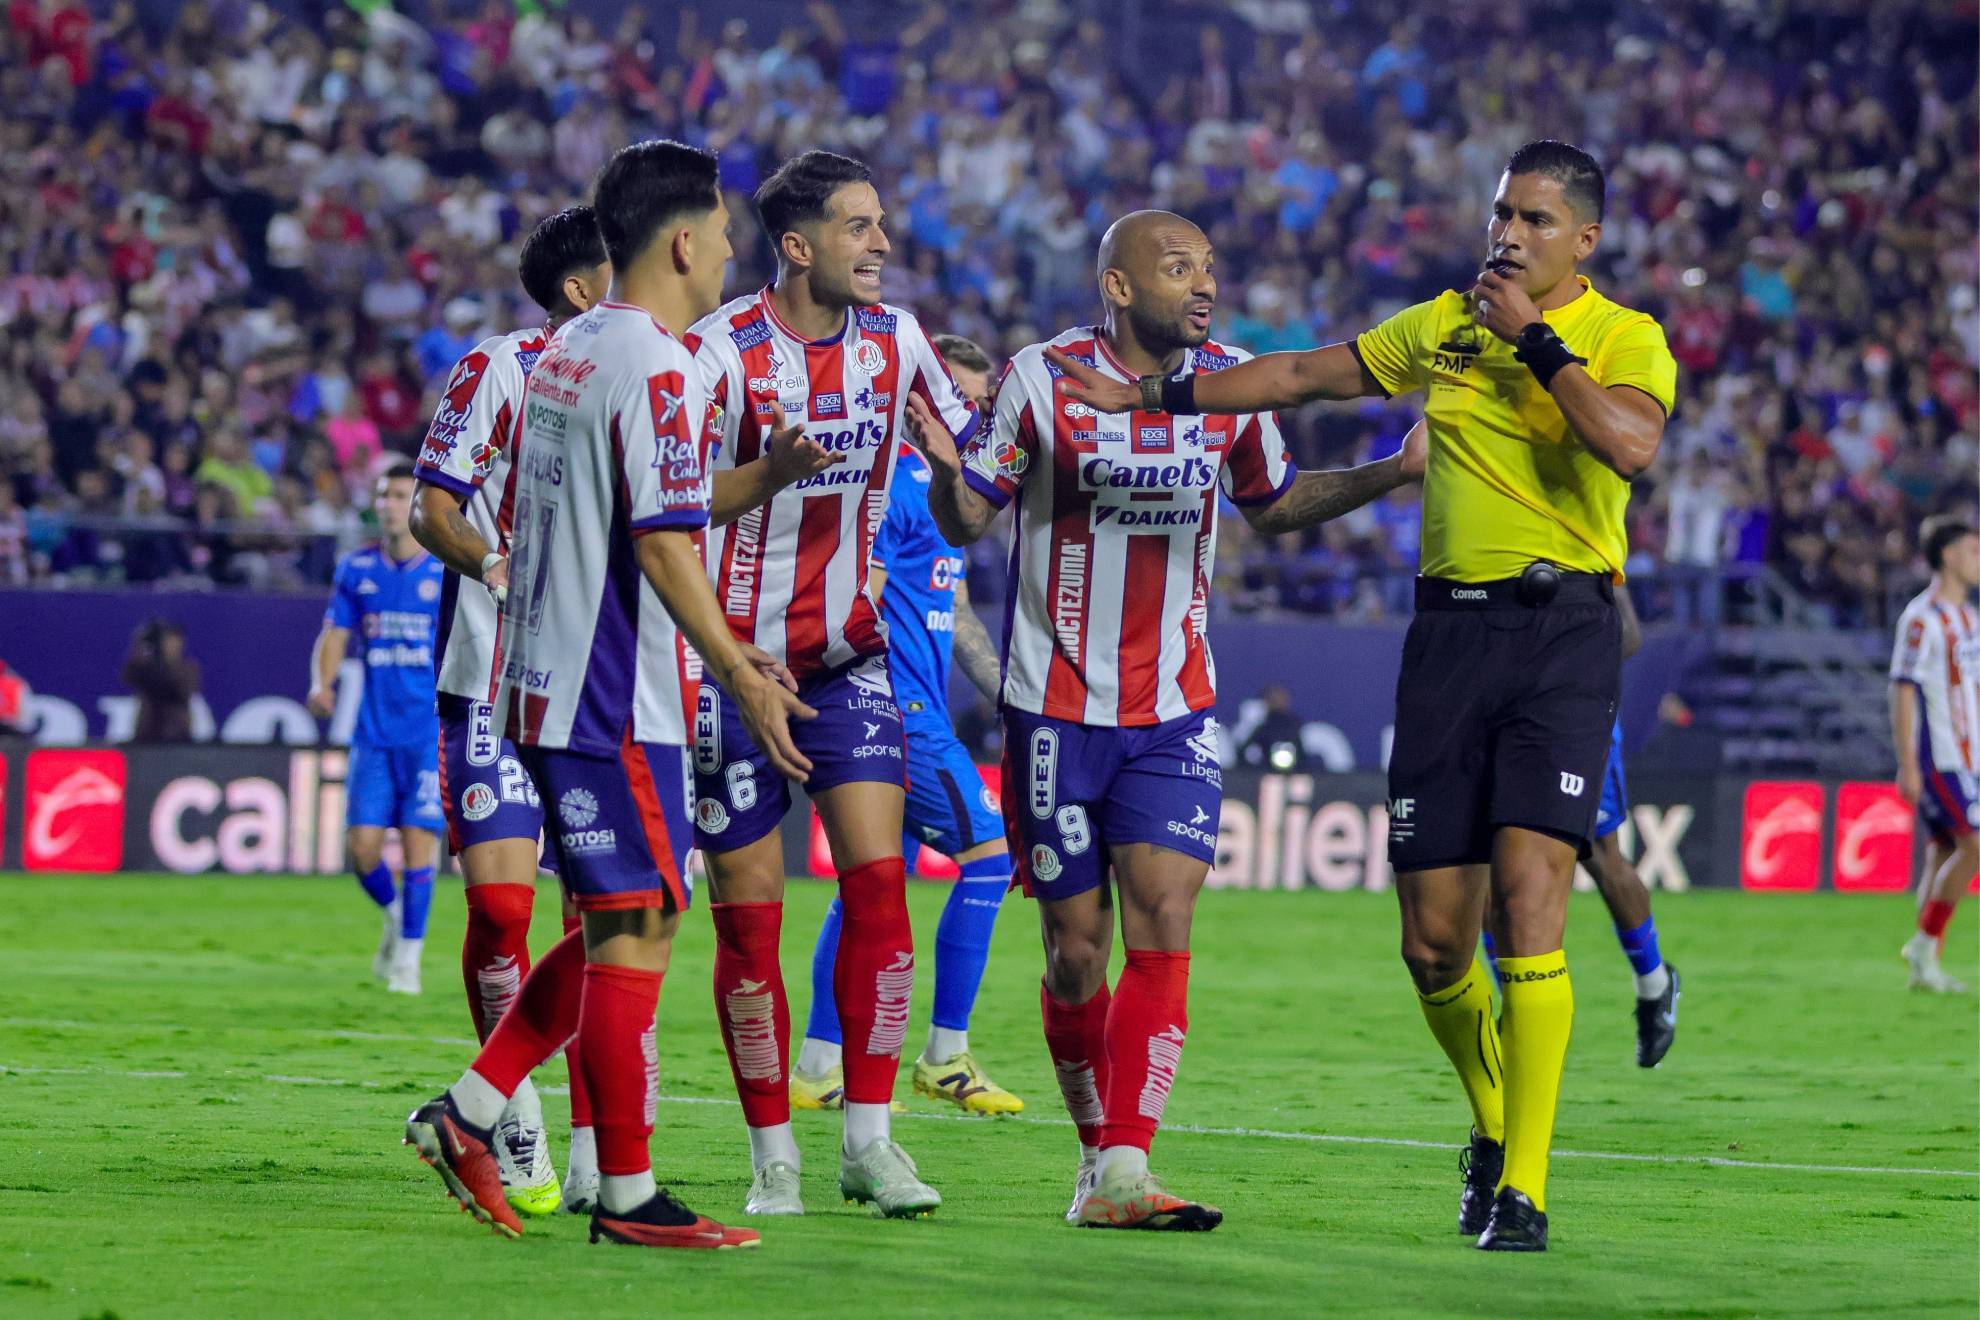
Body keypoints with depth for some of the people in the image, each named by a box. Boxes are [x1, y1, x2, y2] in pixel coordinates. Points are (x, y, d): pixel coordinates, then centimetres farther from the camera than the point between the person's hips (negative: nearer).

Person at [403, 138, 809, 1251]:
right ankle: (628, 1196, -1)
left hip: (547, 685, 9)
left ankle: (468, 1115, 13)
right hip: (619, 700, -9)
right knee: (636, 931, -4)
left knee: (626, 923, 16)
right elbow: (664, 543, -20)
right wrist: (742, 676, -13)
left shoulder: (567, 351, 14)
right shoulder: (658, 367, -14)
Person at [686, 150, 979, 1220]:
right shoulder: (721, 352, -13)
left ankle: (869, 1140, -3)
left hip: (847, 651, 4)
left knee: (878, 878, -9)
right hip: (734, 655, -4)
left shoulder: (891, 337, 3)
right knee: (748, 909, -1)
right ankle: (773, 1154, 8)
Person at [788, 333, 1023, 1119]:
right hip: (900, 713, -10)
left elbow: (955, 617, 28)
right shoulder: (894, 477, -11)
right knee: (988, 850, -9)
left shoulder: (938, 483, 21)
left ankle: (819, 1067, 10)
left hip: (915, 713, 10)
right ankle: (945, 1058, -4)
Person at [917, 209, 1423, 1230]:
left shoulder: (1231, 383, 3)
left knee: (1164, 924, -12)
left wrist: (1397, 470, 7)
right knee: (1077, 948, 2)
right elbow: (967, 522, -1)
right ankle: (1097, 1153, 20)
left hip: (1176, 710, 2)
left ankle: (1123, 1174, -15)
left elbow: (1273, 503, 19)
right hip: (1057, 711, -2)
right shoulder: (1043, 379, -7)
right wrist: (947, 468, -24)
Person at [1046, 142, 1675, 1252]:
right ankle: (1494, 1126, 30)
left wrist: (1536, 339, -14)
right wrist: (1152, 398, 23)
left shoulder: (1625, 339, -1)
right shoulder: (1442, 325, 14)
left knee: (1527, 892, -17)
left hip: (1564, 629, -5)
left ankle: (1524, 1190, -13)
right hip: (1450, 628, 5)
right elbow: (1302, 375, 23)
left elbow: (1630, 442, -22)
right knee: (1434, 933, 2)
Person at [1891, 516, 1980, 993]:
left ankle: (1924, 967, 8)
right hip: (1937, 755, -8)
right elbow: (1902, 691, -15)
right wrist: (1907, 765, -18)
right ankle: (1925, 945, -8)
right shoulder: (1923, 618, -11)